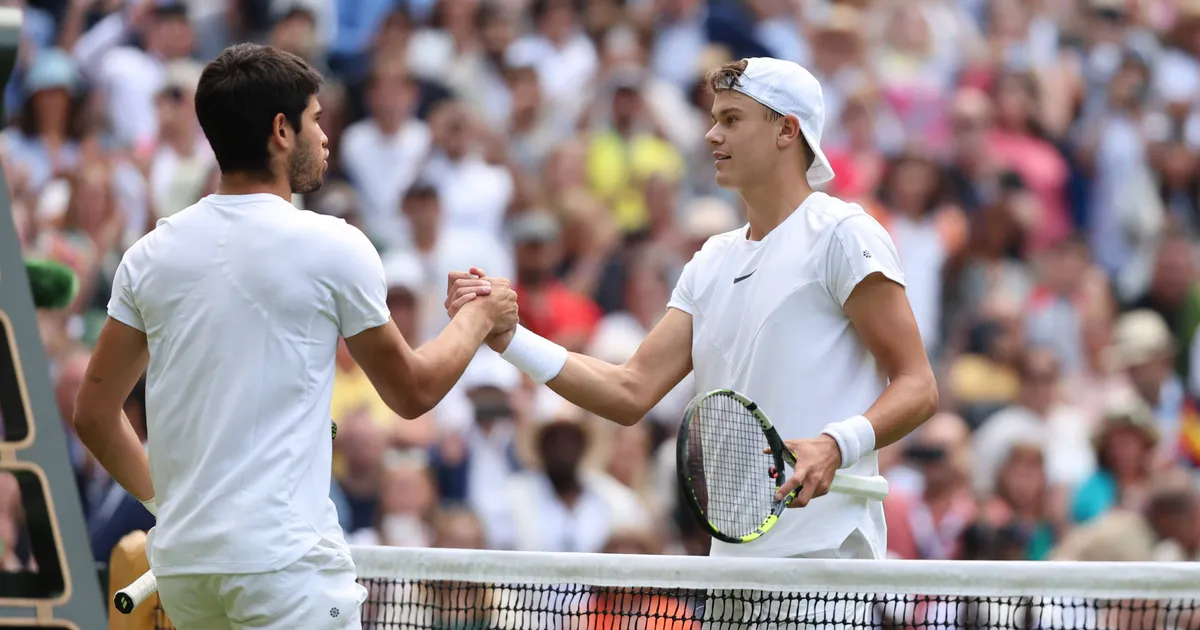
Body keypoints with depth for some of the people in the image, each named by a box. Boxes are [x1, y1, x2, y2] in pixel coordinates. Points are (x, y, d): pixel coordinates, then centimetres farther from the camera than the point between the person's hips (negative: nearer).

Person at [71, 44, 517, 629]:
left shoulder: (151, 255, 7)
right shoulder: (333, 247, -6)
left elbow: (93, 413, 12)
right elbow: (412, 392, 7)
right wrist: (478, 318, 24)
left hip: (179, 564, 6)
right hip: (285, 558, -6)